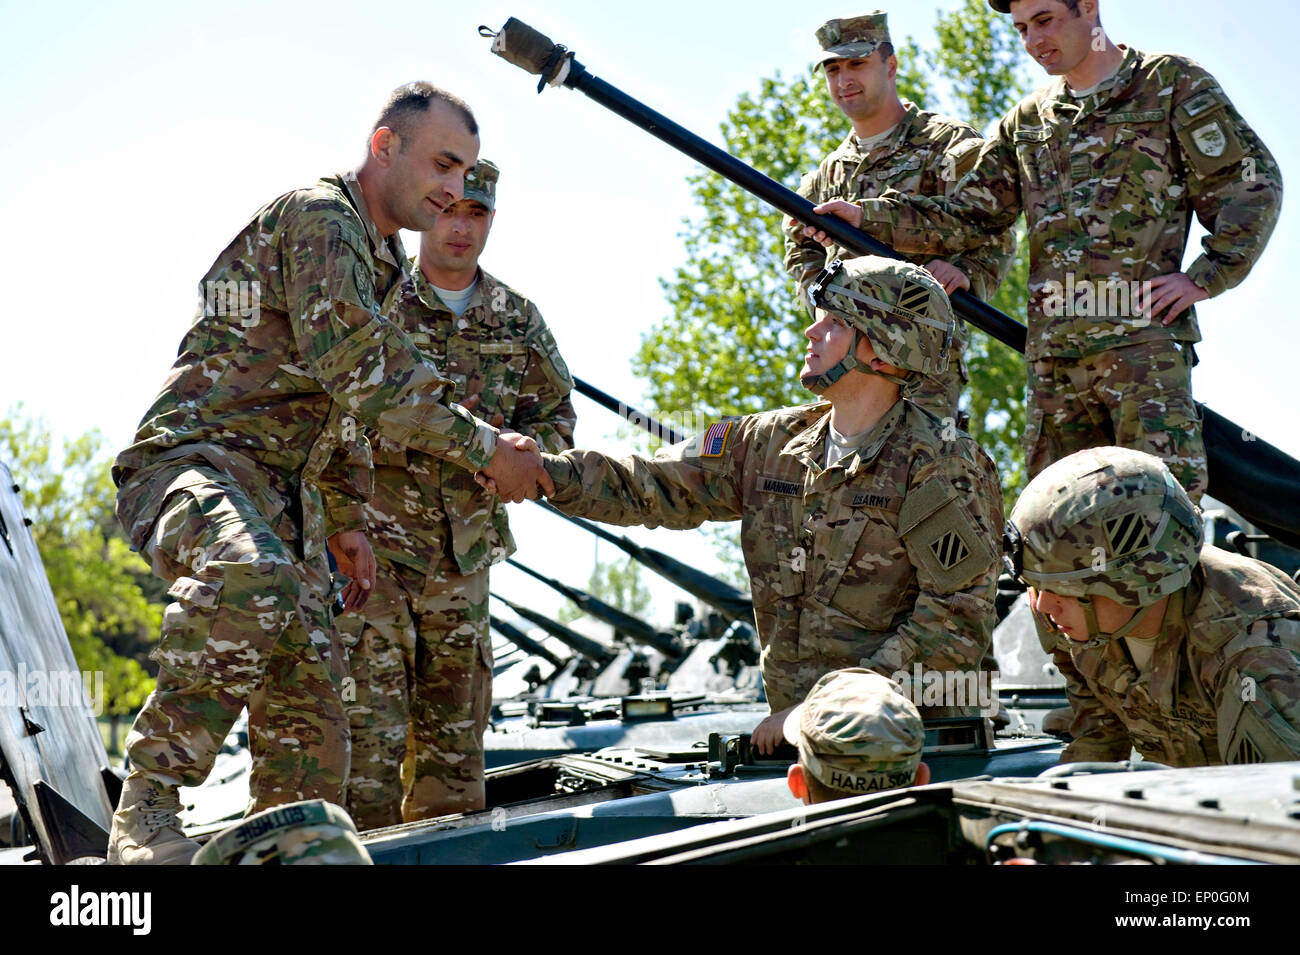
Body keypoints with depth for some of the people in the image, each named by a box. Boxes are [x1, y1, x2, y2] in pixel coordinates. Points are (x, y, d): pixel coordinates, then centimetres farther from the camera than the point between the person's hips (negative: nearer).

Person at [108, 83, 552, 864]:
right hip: (197, 456, -10)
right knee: (252, 584, -41)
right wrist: (482, 447, -14)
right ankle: (148, 807, -31)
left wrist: (347, 519, 26)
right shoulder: (318, 216, -9)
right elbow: (359, 368, -19)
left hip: (283, 491, 10)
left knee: (311, 713, 1)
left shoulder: (380, 259, 22)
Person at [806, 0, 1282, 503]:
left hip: (1142, 333, -5)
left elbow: (1254, 183, 3)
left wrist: (1203, 278, -7)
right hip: (1051, 348, 5)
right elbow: (968, 216, 17)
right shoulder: (1027, 120, 21)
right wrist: (867, 217, 5)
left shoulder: (1173, 84, 6)